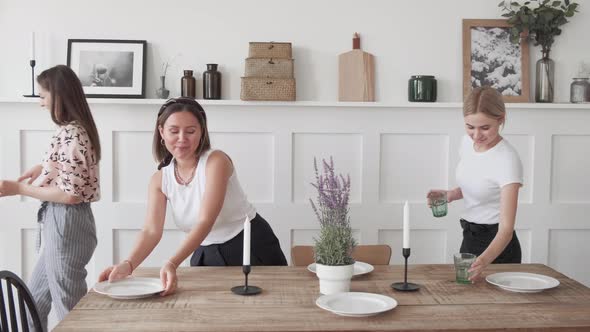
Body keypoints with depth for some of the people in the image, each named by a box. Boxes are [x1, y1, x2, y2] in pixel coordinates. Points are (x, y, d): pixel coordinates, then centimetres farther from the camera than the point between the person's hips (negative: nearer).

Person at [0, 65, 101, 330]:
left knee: (69, 310, 3)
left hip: (66, 225, -10)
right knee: (35, 301, 22)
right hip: (62, 224, 10)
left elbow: (71, 194, -23)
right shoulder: (75, 129, 10)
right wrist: (43, 168, 11)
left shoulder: (70, 133, -19)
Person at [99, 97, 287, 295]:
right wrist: (128, 264, -35)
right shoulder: (159, 180, -3)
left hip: (252, 247, -4)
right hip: (207, 255, 4)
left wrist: (172, 264, -43)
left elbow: (206, 221, -30)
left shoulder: (216, 161, -19)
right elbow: (151, 231, -15)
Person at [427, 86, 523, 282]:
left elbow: (506, 228, -31)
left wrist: (484, 260, -49)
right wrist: (450, 195, -6)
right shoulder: (467, 142, -5)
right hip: (469, 237, 7)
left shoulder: (508, 160, -26)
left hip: (497, 244, -7)